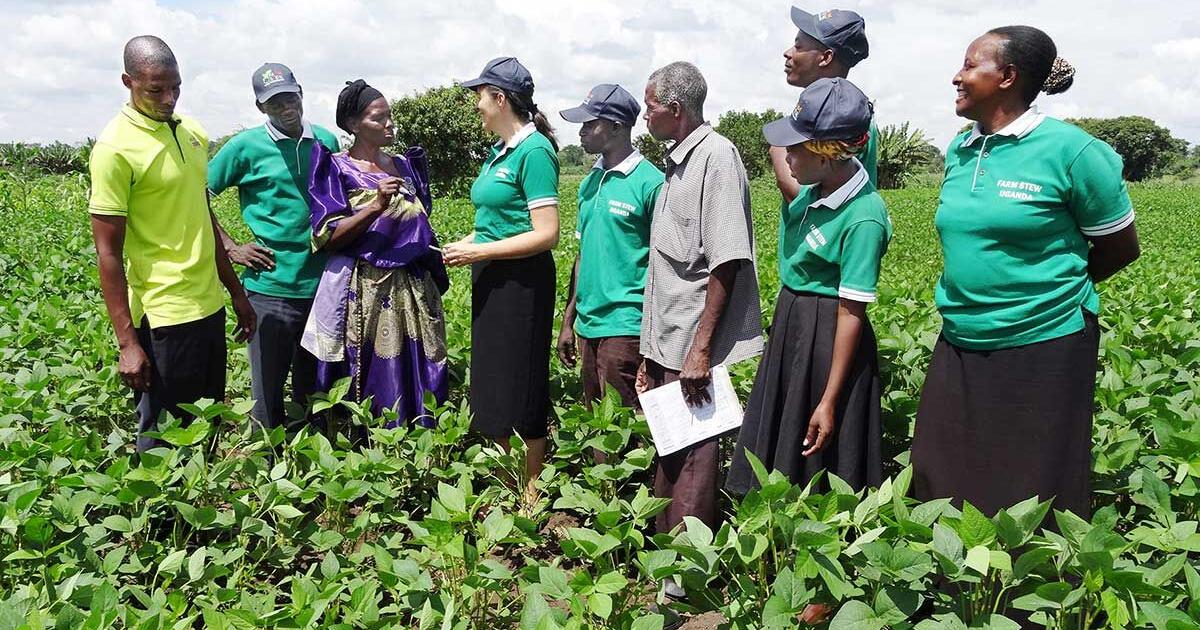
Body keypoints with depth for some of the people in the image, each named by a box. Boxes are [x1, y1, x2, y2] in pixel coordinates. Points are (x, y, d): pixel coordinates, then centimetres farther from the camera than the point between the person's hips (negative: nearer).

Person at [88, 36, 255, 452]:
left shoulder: (193, 133, 10)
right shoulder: (115, 148, -12)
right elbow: (108, 252, -13)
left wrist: (236, 292, 18)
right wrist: (127, 343, -15)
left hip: (210, 306, 7)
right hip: (164, 317, -7)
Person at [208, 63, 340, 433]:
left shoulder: (327, 142, 7)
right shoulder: (246, 146, -4)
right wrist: (230, 249, -6)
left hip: (321, 286, 4)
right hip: (271, 288, -3)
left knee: (312, 390, 17)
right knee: (268, 394, 5)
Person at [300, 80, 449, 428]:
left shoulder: (404, 165, 14)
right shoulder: (336, 168, -2)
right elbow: (329, 237, -11)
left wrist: (433, 277, 16)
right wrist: (375, 206, -22)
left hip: (411, 290, 5)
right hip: (364, 292, -5)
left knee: (415, 385, 5)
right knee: (367, 385, -1)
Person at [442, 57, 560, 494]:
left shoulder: (534, 151, -14)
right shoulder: (499, 151, 13)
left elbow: (545, 234, -20)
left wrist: (478, 252, -18)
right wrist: (466, 242, 3)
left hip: (521, 281, -9)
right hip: (490, 282, 9)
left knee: (520, 389, 1)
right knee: (492, 383, 15)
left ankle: (531, 492, 16)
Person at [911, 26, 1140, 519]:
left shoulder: (1069, 150, -11)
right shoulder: (958, 151, 7)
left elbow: (1120, 249, -2)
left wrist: (1051, 290, 5)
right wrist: (973, 292, 8)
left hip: (1044, 345, -6)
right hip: (960, 346, 6)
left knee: (1033, 498, 6)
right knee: (941, 484, 10)